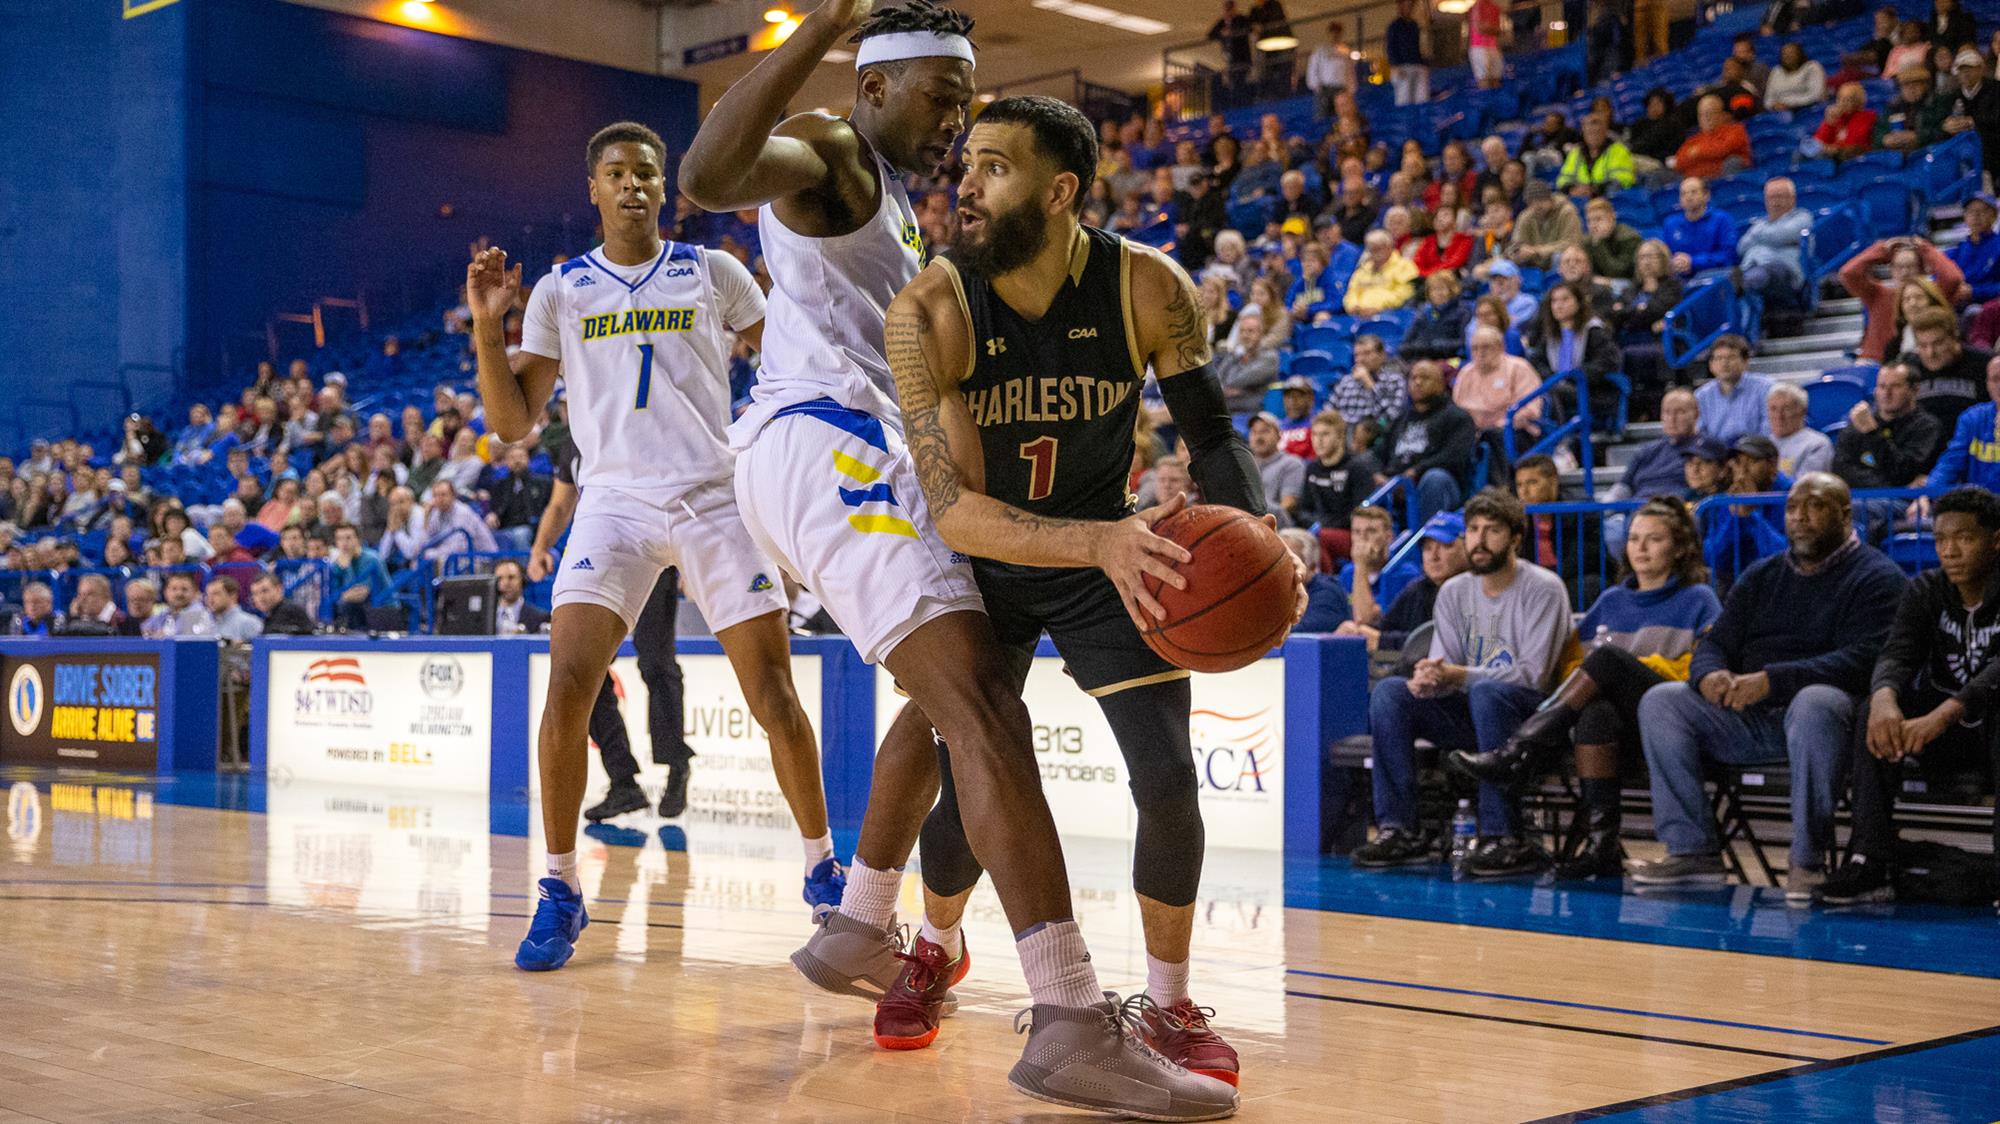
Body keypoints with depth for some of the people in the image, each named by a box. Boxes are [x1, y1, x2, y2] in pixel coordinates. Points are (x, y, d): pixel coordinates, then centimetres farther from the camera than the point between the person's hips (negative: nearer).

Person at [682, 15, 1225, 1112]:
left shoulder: (888, 194, 27)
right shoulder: (827, 153, -3)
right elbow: (706, 176, -26)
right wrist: (819, 27, -34)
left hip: (838, 453, 11)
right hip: (830, 444, -11)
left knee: (949, 698, 27)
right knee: (985, 714, -23)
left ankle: (856, 932, 33)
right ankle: (1071, 1022, -32)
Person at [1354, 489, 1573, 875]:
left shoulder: (1543, 589, -8)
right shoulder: (1453, 592, 9)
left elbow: (1533, 674, -18)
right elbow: (1444, 667, 5)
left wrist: (1457, 675, -27)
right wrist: (1428, 678, -22)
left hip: (1529, 715, -5)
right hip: (1471, 712, 6)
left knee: (1487, 693, -38)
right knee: (1389, 692, -16)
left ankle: (1504, 837, -34)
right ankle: (1400, 829, -18)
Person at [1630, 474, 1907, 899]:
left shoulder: (1876, 576, 1)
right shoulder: (1761, 576, 21)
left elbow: (1861, 661, -15)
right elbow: (1715, 643, 16)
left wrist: (1772, 680, -26)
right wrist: (1709, 675, -12)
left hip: (1816, 710, -6)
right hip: (1747, 720, 6)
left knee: (1815, 702, -40)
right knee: (1660, 700, -12)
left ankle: (1808, 861, -33)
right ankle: (1692, 849, -18)